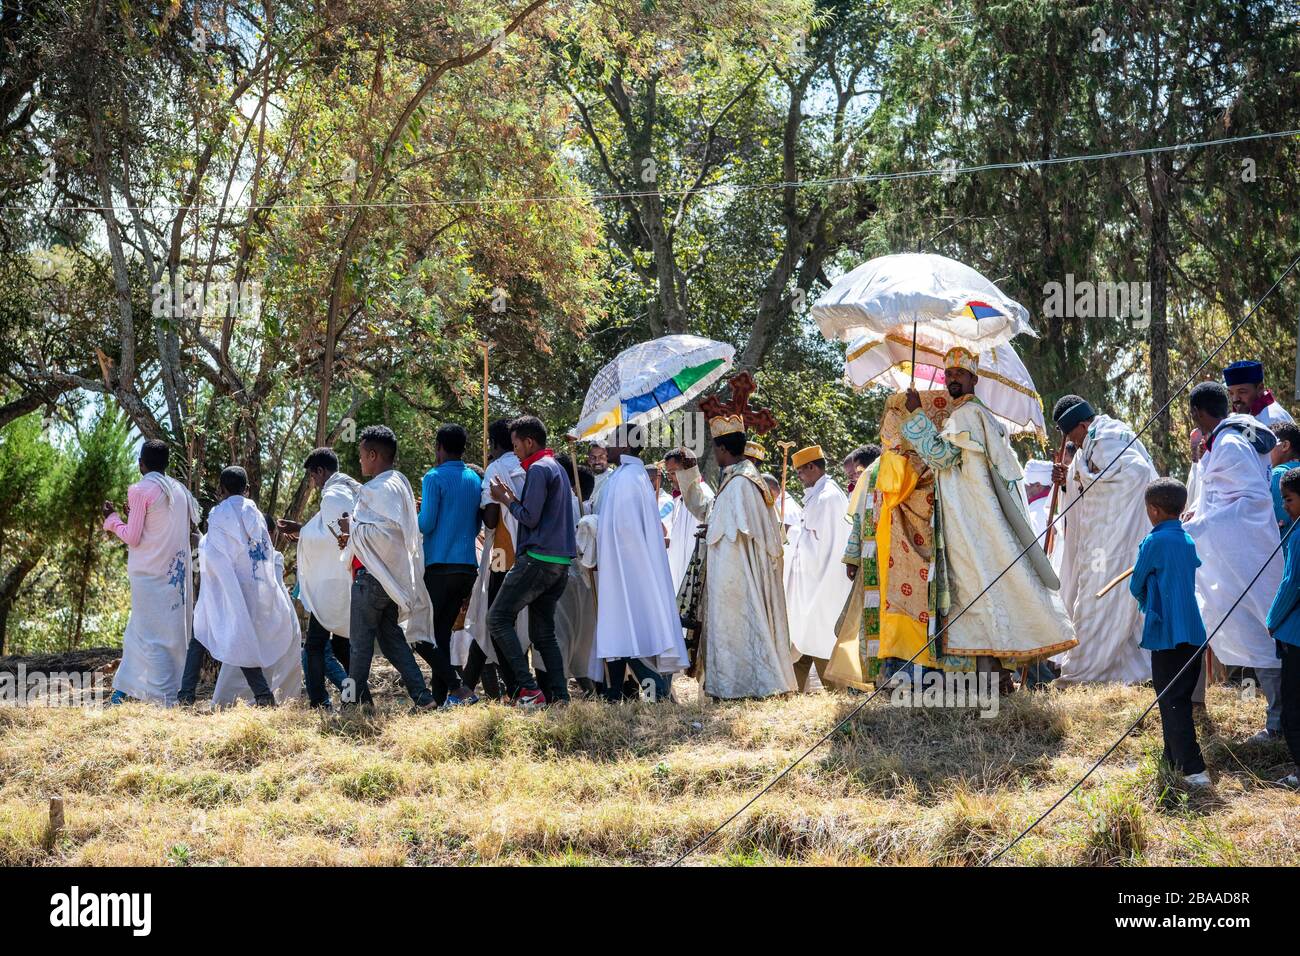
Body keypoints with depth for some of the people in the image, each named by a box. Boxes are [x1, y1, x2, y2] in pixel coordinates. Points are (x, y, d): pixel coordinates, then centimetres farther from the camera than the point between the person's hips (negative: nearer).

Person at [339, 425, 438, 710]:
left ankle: (355, 697, 10)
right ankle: (421, 695, 4)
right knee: (392, 636, 11)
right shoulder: (400, 483, 16)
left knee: (361, 638, 2)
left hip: (373, 575, -10)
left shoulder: (380, 488, -16)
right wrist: (353, 538, 15)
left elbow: (388, 530, -26)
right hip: (394, 575, 10)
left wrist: (354, 528, -14)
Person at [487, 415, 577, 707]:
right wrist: (513, 497, 15)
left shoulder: (538, 469, -9)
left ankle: (529, 688, -16)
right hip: (561, 562, 10)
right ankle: (559, 695, 3)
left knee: (498, 618, -7)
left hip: (538, 559, -10)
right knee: (543, 633, 12)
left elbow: (530, 518, -16)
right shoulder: (558, 469, 21)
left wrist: (506, 500, 0)